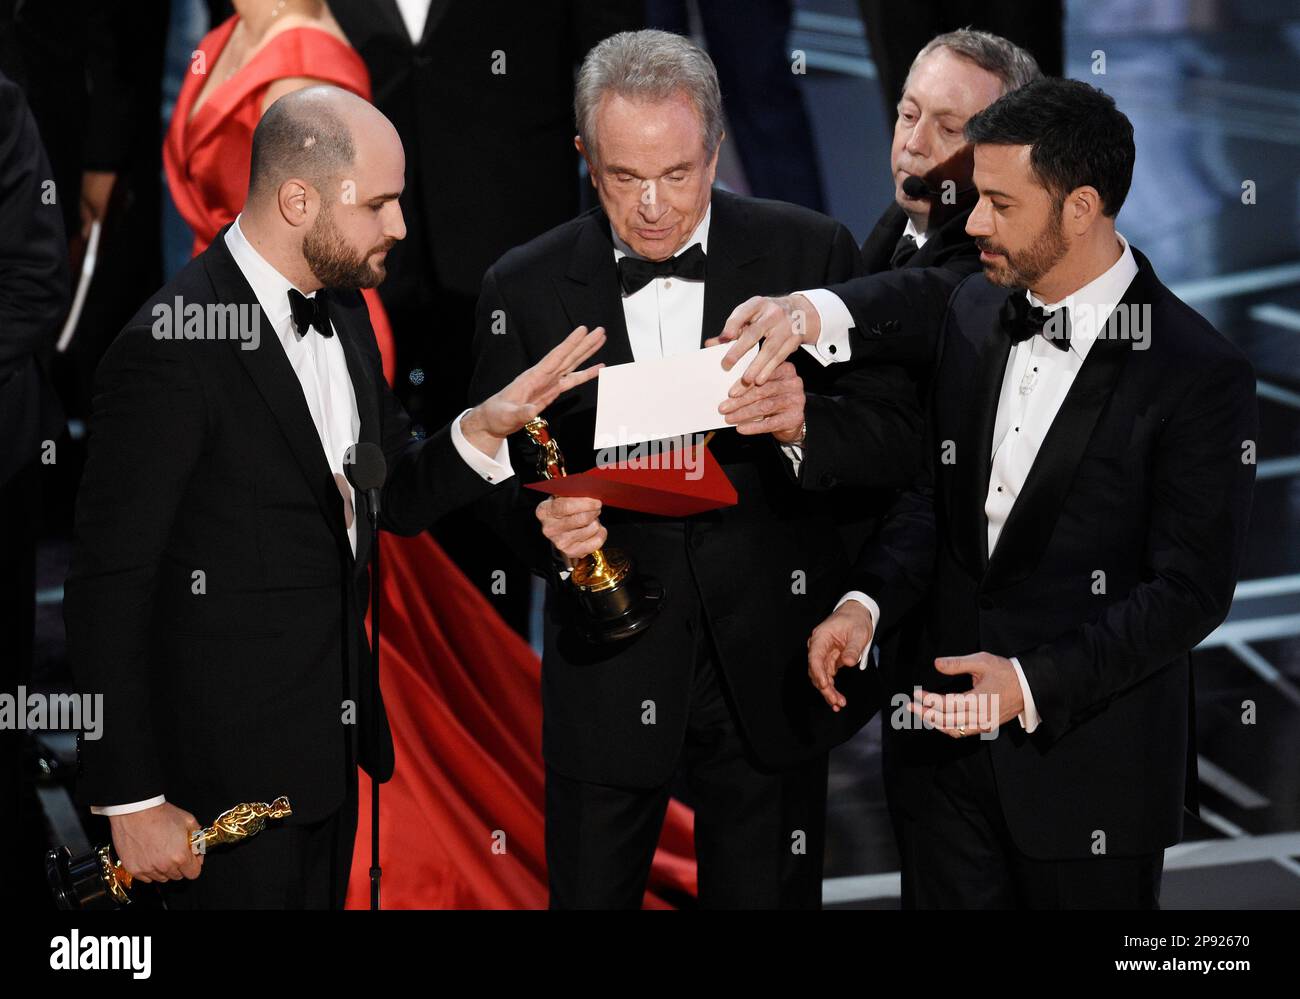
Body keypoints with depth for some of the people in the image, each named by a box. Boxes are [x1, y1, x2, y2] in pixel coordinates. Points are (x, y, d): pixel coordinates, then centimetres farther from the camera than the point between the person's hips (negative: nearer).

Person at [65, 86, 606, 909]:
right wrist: (132, 802, -17)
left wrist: (484, 429, -8)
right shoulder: (170, 348, -20)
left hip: (329, 745, 8)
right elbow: (108, 590, -18)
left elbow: (398, 500, 14)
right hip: (229, 772, -8)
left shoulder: (341, 309, 6)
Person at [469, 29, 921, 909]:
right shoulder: (525, 290, -2)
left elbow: (899, 439, -3)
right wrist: (545, 524, -19)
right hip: (608, 683, 0)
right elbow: (499, 477, 3)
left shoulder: (812, 253, -4)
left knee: (767, 898, 11)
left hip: (771, 671, 0)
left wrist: (804, 427, -24)